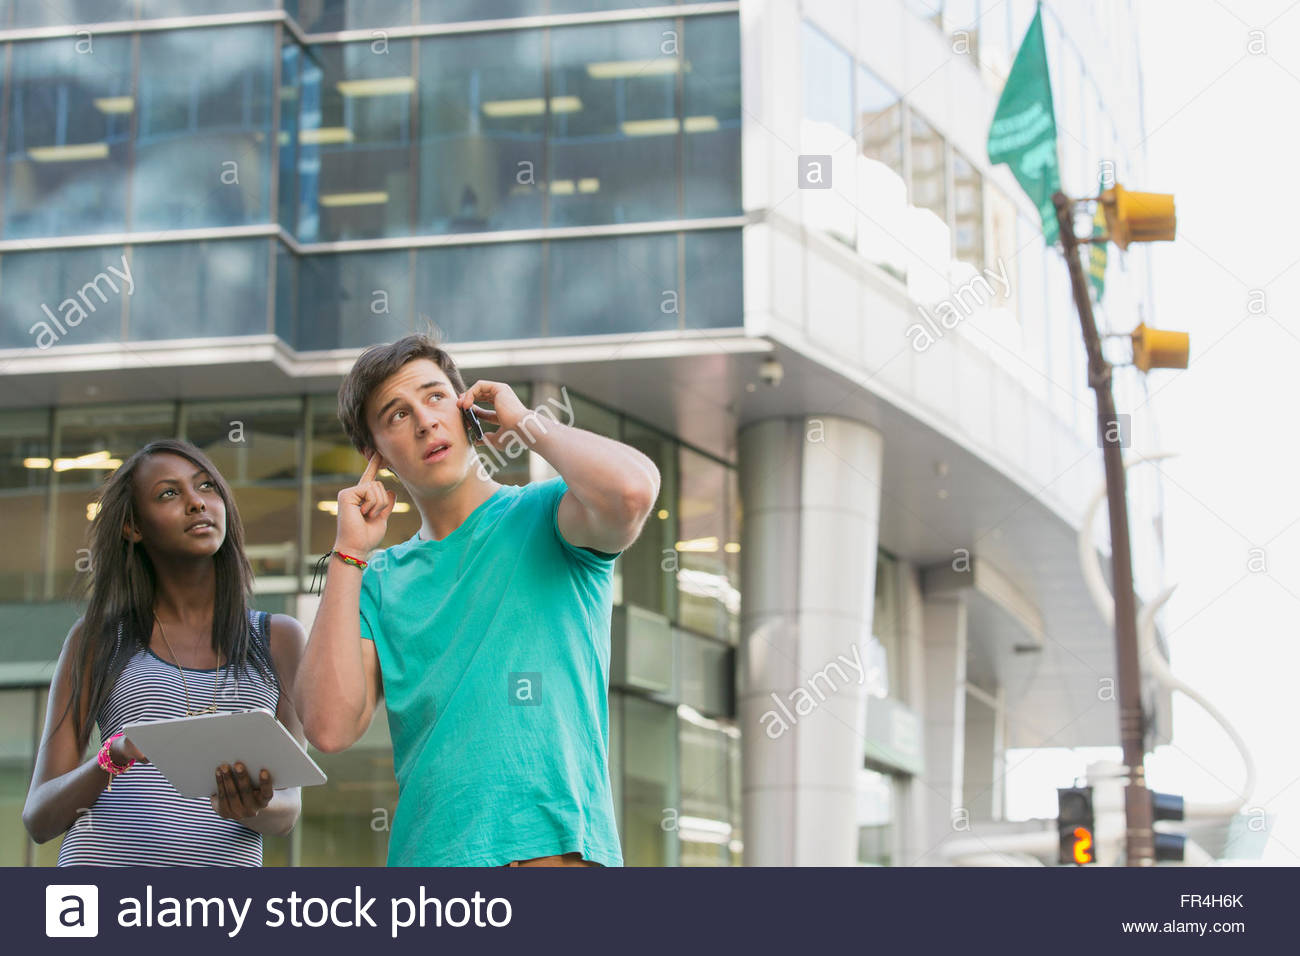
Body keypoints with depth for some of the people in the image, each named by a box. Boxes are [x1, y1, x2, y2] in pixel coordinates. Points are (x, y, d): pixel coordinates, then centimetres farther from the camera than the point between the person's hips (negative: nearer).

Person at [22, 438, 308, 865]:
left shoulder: (279, 639, 16)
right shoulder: (98, 638, 13)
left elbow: (288, 806, 13)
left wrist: (254, 810, -10)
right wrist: (114, 758, -12)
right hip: (105, 863, -1)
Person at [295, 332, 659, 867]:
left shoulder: (544, 516, 4)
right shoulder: (381, 581, 15)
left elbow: (631, 490, -20)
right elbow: (330, 728, 1)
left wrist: (526, 424, -2)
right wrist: (349, 552, 3)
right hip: (425, 853, 3)